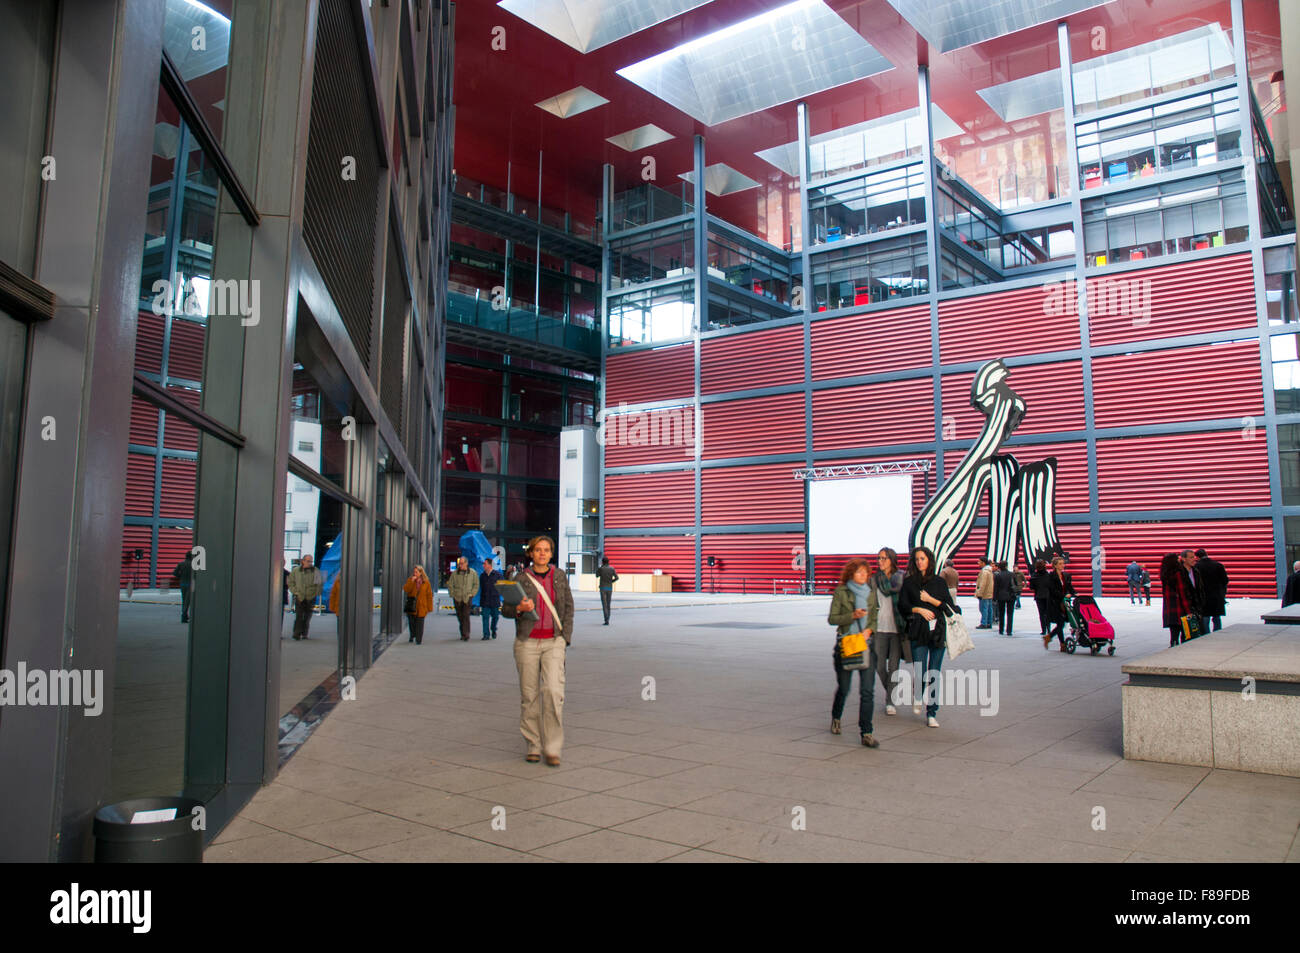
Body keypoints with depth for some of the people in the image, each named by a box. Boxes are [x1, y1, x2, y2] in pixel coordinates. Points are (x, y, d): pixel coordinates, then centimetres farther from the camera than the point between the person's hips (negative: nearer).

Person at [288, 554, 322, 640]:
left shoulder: (316, 571, 1)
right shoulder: (296, 570, 3)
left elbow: (320, 584, 10)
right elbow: (290, 582, 11)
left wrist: (316, 593, 1)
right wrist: (296, 592, 0)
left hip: (310, 598, 1)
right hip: (299, 597, -1)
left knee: (307, 617, 5)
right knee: (299, 616, -9)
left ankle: (304, 633, 17)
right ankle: (297, 633, -7)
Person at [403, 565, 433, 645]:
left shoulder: (426, 583, 0)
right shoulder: (410, 580, 5)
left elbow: (429, 596, 1)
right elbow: (405, 589, -11)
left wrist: (429, 608, -2)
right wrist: (412, 581, -20)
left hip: (421, 607, -2)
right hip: (411, 606, 2)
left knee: (419, 625, -4)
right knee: (412, 623, 10)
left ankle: (419, 640, 5)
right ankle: (412, 637, 32)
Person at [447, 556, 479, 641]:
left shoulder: (472, 573, 1)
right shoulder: (455, 573, 4)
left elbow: (476, 585, 8)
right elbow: (450, 585, 11)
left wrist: (471, 594, -3)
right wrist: (452, 594, 1)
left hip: (467, 598, -3)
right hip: (457, 599, 3)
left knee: (466, 616, -13)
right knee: (460, 616, 8)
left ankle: (466, 635, -14)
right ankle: (463, 634, 19)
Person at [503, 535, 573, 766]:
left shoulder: (559, 576, 6)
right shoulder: (521, 579, 1)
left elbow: (568, 607, 11)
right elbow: (506, 610, 4)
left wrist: (565, 638, 2)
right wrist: (520, 608, -18)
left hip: (553, 642, 0)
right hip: (527, 642, 0)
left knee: (554, 691, -13)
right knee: (529, 694, 4)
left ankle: (552, 749, -4)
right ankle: (533, 746, 18)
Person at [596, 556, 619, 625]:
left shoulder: (601, 568, -7)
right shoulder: (612, 568, 3)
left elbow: (597, 576, 11)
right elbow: (616, 578, -3)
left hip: (603, 588, -3)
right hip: (610, 588, 4)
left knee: (604, 605, -6)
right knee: (608, 605, 15)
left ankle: (606, 620, -17)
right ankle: (607, 619, 19)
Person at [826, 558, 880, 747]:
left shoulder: (871, 592, 8)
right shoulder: (841, 592, -2)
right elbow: (831, 618, -3)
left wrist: (869, 629, -5)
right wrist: (853, 616, -16)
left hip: (867, 643, 2)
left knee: (868, 690, -6)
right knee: (843, 687, 8)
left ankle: (866, 733, -1)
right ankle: (835, 718, 37)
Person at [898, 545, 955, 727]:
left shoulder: (939, 582, 11)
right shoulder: (908, 582, 9)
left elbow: (950, 606, 8)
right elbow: (902, 606, 5)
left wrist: (931, 600, -4)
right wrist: (919, 610, -9)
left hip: (938, 630, 1)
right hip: (918, 631, -1)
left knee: (934, 672, -1)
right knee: (920, 671, -11)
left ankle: (932, 714, 5)